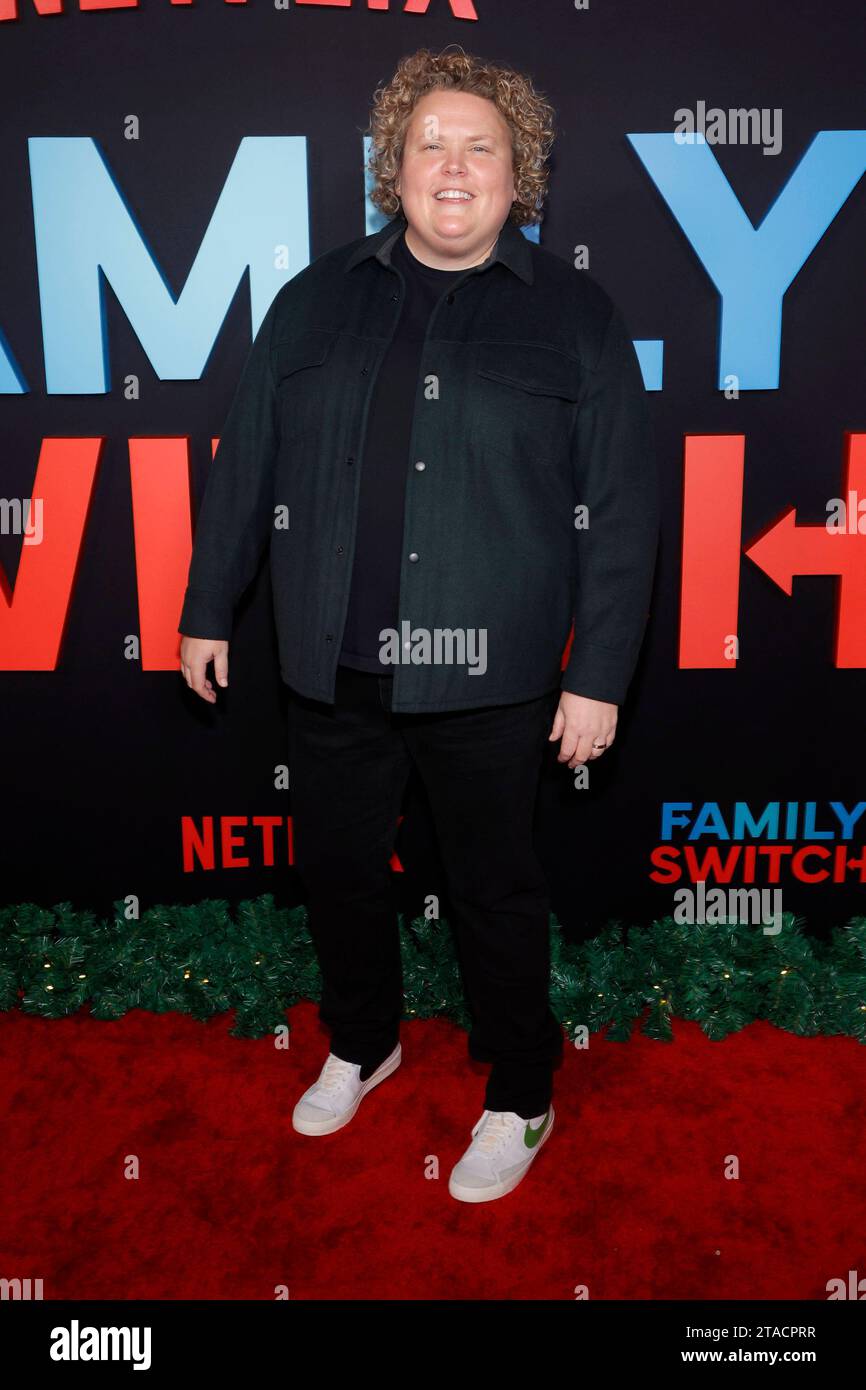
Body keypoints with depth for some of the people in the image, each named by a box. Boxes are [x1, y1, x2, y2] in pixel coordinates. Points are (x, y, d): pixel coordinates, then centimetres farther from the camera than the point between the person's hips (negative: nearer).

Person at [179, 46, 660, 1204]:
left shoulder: (575, 314, -1)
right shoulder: (317, 299, 7)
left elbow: (621, 507, -4)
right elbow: (246, 463, 10)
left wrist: (600, 674, -8)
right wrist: (207, 609, 10)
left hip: (488, 676, -3)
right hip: (331, 666, 3)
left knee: (496, 889, 11)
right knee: (337, 867, 17)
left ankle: (520, 1100, 34)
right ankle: (361, 1044, 45)